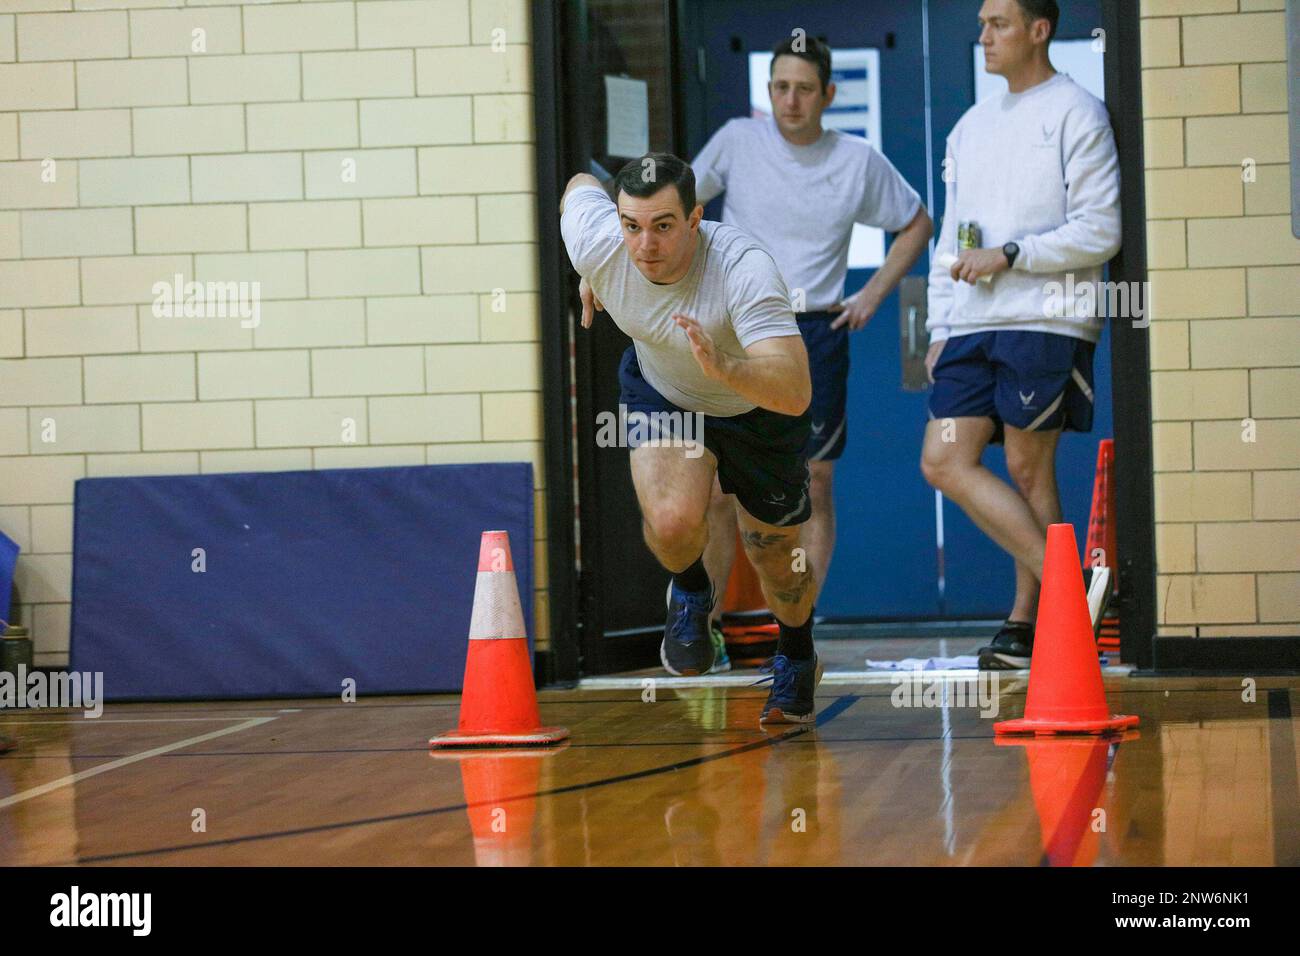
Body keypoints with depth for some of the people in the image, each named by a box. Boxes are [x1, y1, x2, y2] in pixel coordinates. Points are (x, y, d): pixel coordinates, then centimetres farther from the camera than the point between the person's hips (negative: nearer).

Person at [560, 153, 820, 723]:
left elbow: (796, 393, -49)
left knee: (775, 557, 13)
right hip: (660, 391, 2)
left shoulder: (745, 269, -42)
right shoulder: (596, 247, -30)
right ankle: (690, 591, 11)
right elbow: (580, 185, -3)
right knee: (671, 521, -26)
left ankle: (796, 656, 47)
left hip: (757, 405, -2)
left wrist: (723, 367, -67)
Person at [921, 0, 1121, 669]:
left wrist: (1009, 254, -13)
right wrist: (939, 328, 15)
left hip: (1046, 320, -7)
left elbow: (1101, 230, -8)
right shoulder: (971, 127, 20)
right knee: (944, 463, -4)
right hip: (972, 327, 7)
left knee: (1029, 469, -6)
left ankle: (1029, 620, 3)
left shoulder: (1075, 114, -1)